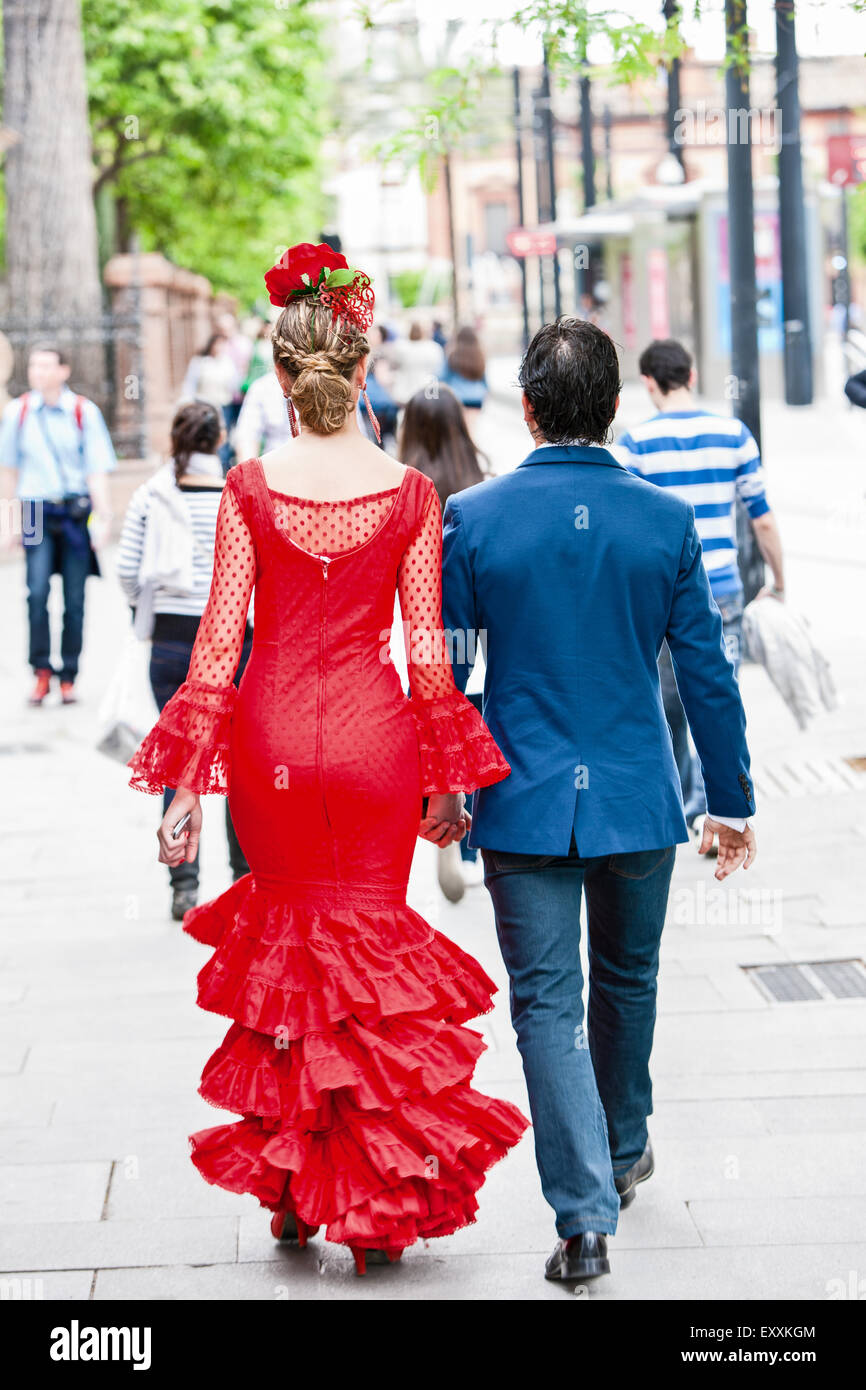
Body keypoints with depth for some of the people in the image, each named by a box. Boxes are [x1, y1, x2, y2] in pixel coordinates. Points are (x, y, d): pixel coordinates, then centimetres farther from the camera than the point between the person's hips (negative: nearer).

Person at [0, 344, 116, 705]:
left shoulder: (84, 412, -1)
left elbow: (97, 471, -2)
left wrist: (103, 518, -10)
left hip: (76, 512, 0)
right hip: (36, 510, 1)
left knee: (74, 600, 2)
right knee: (37, 591, -14)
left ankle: (68, 678, 13)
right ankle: (41, 671, -2)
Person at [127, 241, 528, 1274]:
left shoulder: (250, 487, -6)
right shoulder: (409, 492, -6)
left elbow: (218, 639, -6)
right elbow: (427, 647, -3)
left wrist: (185, 782, -1)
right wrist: (448, 780, 7)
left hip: (268, 732, 0)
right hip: (373, 733, 0)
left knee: (284, 935, 17)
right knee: (371, 943, 11)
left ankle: (293, 1187, 22)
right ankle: (379, 1199, 13)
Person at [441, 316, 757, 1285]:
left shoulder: (470, 519, -8)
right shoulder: (666, 521, -6)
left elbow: (443, 671, -3)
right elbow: (706, 676, -1)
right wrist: (732, 801, 9)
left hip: (522, 804, -2)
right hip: (637, 802, 2)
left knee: (548, 1002, 2)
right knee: (626, 982, 22)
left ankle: (585, 1213, -8)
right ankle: (623, 1152, 42)